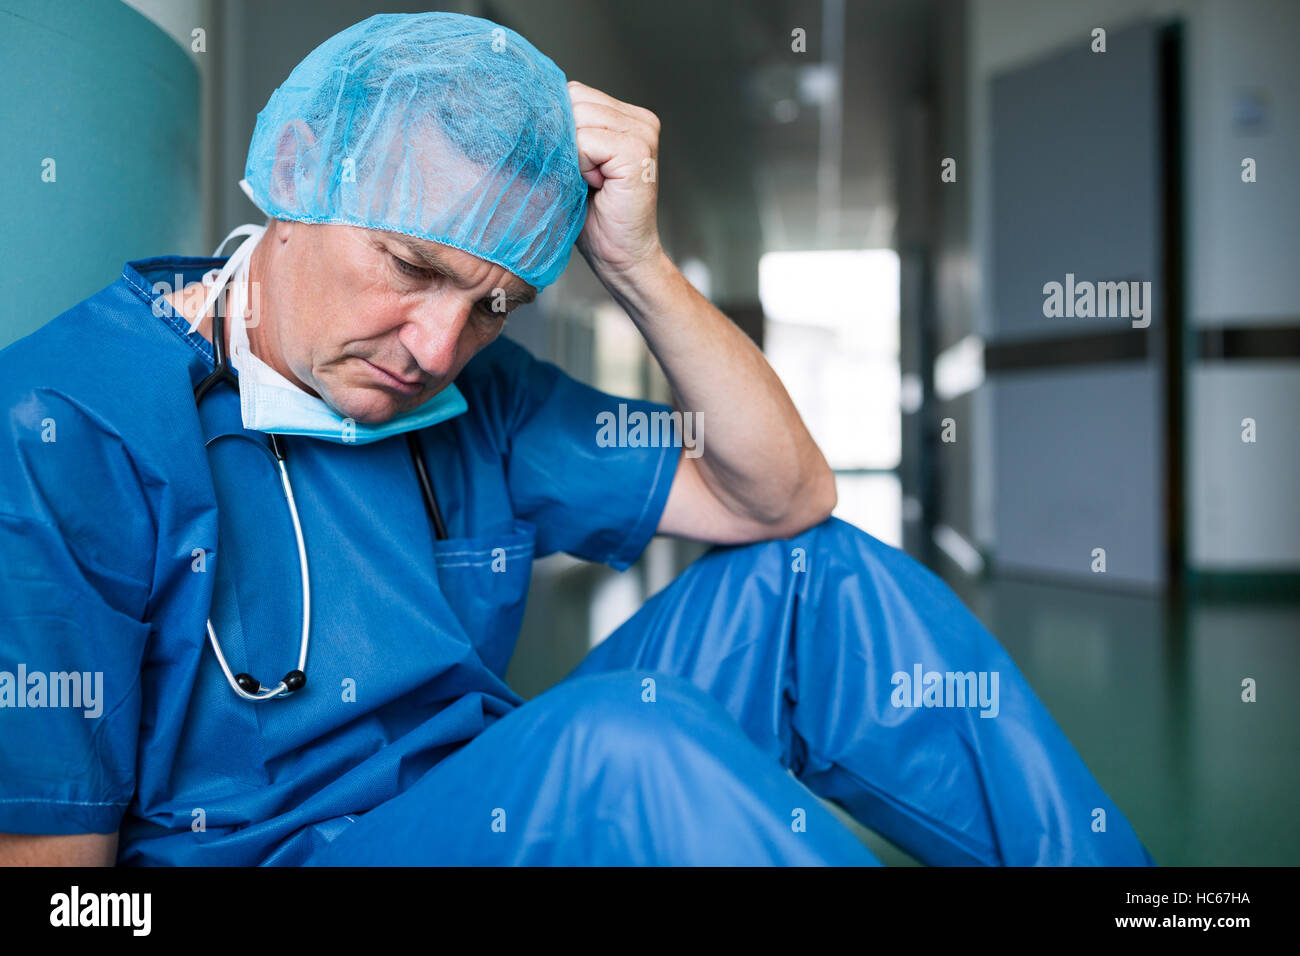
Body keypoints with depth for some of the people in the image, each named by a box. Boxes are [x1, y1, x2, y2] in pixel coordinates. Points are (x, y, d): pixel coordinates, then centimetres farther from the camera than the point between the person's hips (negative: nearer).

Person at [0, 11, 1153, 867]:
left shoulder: (475, 391, 2)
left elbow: (782, 498, -1)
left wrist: (637, 263, -13)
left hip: (508, 807, 6)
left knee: (816, 578, -6)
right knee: (620, 736, -35)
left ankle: (1107, 867, 4)